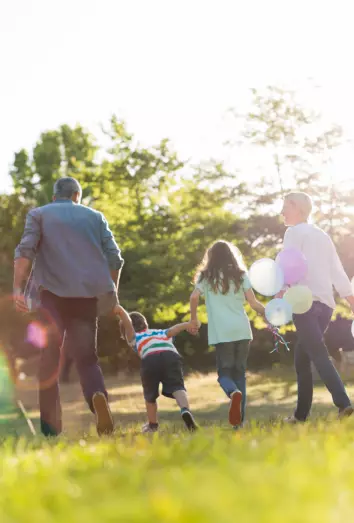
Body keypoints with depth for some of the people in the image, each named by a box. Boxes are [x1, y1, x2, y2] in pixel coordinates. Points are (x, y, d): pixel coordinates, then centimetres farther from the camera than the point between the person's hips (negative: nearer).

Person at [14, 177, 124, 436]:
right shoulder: (95, 217, 18)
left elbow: (26, 251, -4)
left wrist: (18, 289, -9)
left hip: (53, 293, -2)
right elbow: (114, 258, 10)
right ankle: (98, 395, -27)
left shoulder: (38, 215, 12)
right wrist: (112, 291, 20)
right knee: (87, 357, 6)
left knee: (49, 358, 3)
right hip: (88, 294, 2)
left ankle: (50, 427, -6)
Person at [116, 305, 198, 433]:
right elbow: (172, 330, 18)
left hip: (150, 360, -1)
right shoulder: (162, 332, 40)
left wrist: (121, 312, -5)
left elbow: (128, 323, 13)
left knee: (150, 395, 21)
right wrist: (186, 325, -1)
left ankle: (152, 424, 37)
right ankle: (185, 410, -40)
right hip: (171, 356, 1)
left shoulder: (134, 337, 33)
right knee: (177, 388, -11)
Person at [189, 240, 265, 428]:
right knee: (239, 373, 11)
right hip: (242, 330, 2)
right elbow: (253, 302, 3)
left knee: (224, 372, 4)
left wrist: (194, 318, 6)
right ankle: (239, 420, 6)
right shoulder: (240, 275, 10)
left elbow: (194, 297, -8)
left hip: (222, 332, -2)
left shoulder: (207, 276, 7)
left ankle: (234, 393, -32)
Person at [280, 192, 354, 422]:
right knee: (302, 356, 14)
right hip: (326, 303, 8)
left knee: (318, 354, -14)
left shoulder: (295, 232, 1)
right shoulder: (322, 235, 23)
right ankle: (302, 412, 14)